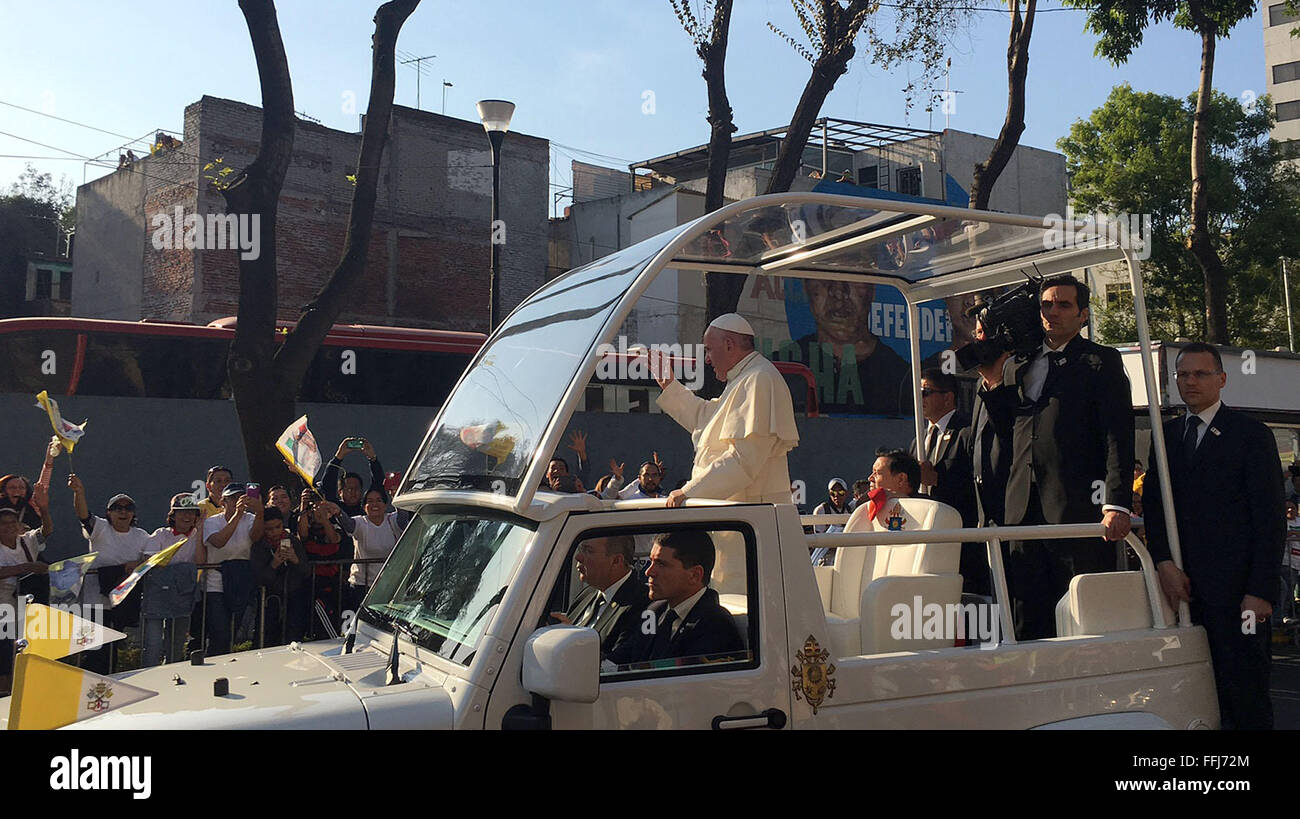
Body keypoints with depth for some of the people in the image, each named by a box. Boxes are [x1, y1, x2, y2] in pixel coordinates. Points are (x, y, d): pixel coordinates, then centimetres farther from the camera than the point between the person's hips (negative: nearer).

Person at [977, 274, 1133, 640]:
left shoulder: (1101, 361, 5)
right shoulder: (1016, 368, 21)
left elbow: (1118, 438, -5)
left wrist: (1117, 504, -17)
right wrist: (991, 385, 5)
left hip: (1078, 510, -5)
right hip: (1023, 512, 5)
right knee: (1028, 622, 7)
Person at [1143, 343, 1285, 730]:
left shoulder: (1252, 434, 3)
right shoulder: (1166, 436, 17)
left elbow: (1270, 520, -3)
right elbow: (1153, 505, 10)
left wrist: (1260, 591, -11)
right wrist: (1164, 563, -7)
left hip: (1235, 591, -4)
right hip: (1182, 585, 4)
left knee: (1245, 696, -2)